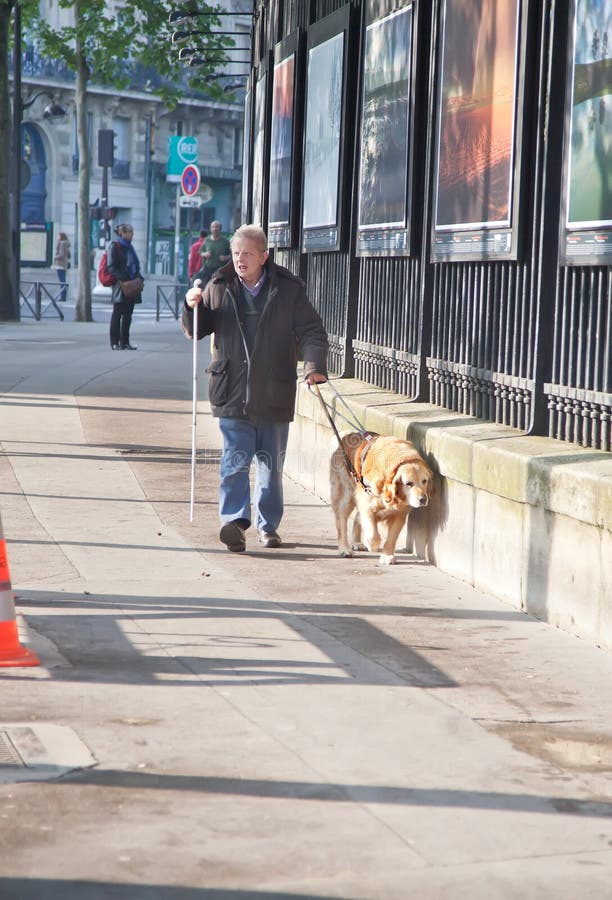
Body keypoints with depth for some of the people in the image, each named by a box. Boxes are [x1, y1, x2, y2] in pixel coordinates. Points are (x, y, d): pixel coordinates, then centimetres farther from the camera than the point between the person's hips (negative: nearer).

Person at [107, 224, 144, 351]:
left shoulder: (129, 247, 16)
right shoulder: (114, 247, -6)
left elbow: (135, 266, 21)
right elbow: (112, 267, -12)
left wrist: (139, 278, 4)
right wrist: (123, 278, -21)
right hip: (120, 285, -7)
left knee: (128, 315, 8)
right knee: (117, 314, -2)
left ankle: (125, 342, 12)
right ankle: (115, 343, 1)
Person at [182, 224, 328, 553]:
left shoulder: (288, 289, 0)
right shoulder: (219, 288, 4)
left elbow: (312, 332, -1)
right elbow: (196, 331, 12)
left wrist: (315, 366, -18)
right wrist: (192, 307, -9)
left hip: (274, 394, 0)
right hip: (232, 393, 0)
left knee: (271, 464, 10)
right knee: (235, 460, -11)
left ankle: (268, 525, 22)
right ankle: (234, 521, -17)